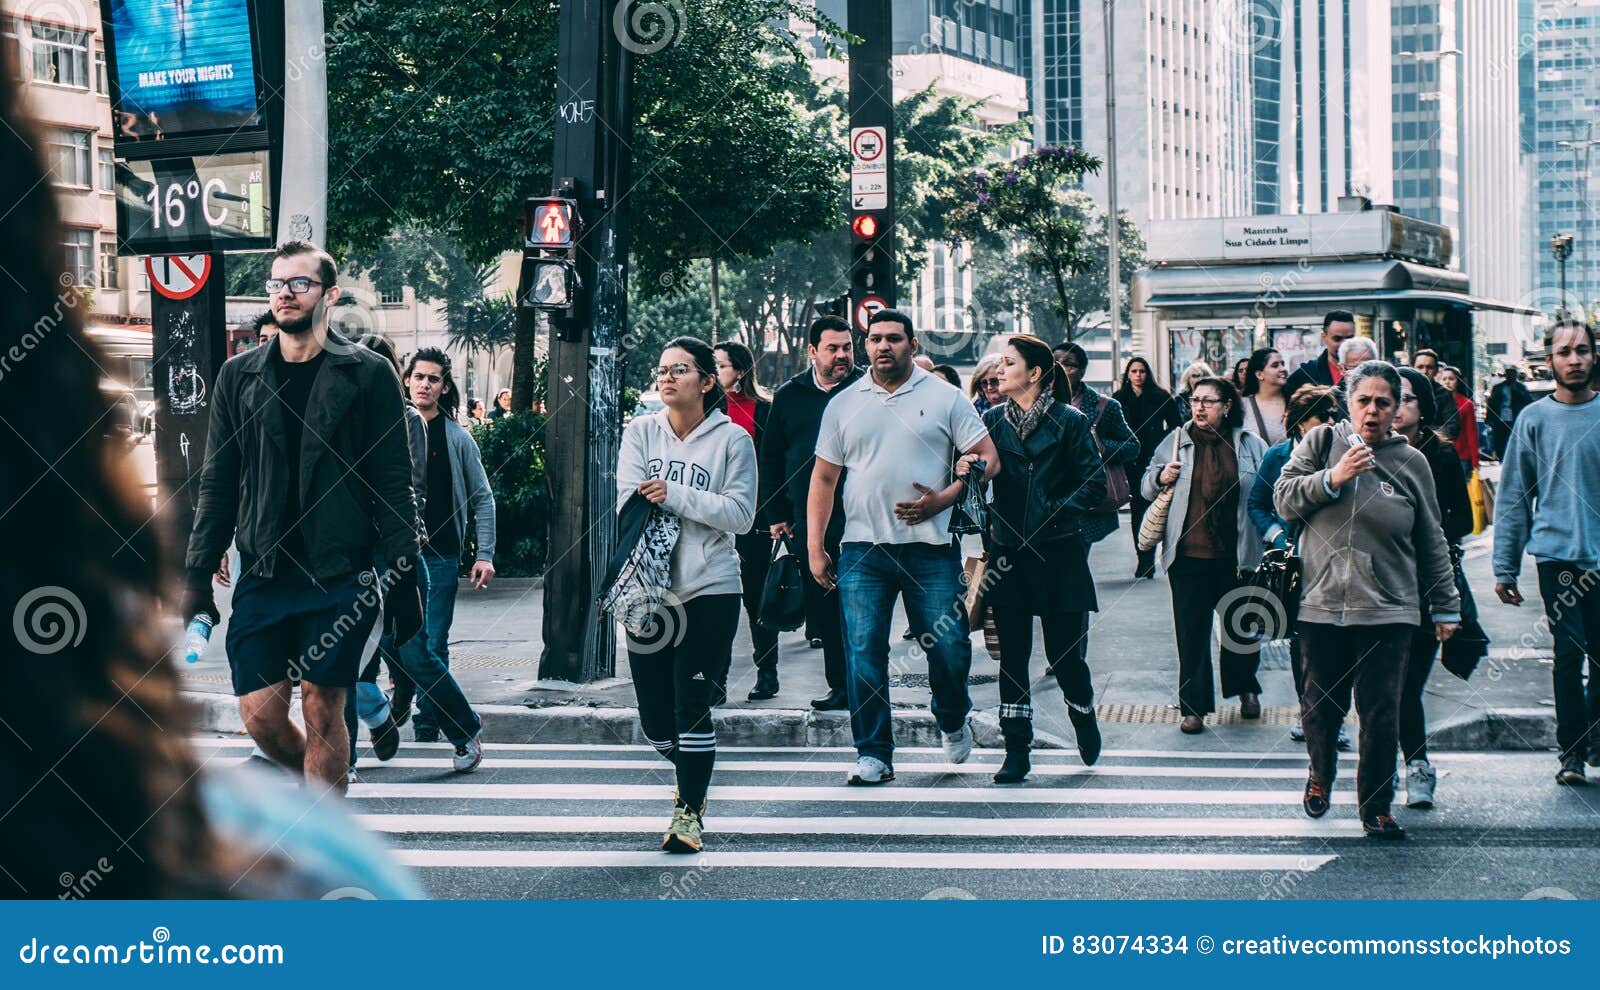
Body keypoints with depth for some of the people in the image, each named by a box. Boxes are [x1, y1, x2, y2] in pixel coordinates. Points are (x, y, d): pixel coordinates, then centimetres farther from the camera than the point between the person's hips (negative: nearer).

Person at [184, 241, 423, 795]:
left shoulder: (368, 374, 1)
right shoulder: (239, 377, 11)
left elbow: (394, 488, -1)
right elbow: (217, 486, 12)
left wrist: (402, 580, -7)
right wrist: (197, 577, 5)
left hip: (340, 576, -3)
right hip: (263, 576, 3)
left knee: (323, 711, -2)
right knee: (260, 716, 0)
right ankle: (327, 790, 27)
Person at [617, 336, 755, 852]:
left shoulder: (731, 439, -2)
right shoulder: (640, 432, 6)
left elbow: (740, 513, -10)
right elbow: (629, 501, -3)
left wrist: (673, 495, -16)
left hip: (709, 590, -3)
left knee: (691, 705, -8)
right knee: (655, 719, 7)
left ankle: (689, 810, 6)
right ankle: (693, 774, 38)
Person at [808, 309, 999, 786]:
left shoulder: (944, 398, 4)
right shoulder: (843, 405, 11)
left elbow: (987, 458, 2)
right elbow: (823, 479, 14)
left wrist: (942, 500, -11)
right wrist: (815, 546, 7)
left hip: (930, 548, -1)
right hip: (862, 549, 2)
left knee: (949, 647, 1)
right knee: (864, 653, -3)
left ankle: (953, 721, 30)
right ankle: (874, 754, 5)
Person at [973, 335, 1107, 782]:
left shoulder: (1069, 421, -3)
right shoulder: (992, 420, 7)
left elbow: (1096, 482, -5)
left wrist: (1059, 513, -14)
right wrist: (966, 469, -17)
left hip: (1058, 554, -3)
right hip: (1008, 555, 3)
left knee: (1062, 651, 3)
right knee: (1012, 653, 2)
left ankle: (1084, 716, 33)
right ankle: (1016, 751, 9)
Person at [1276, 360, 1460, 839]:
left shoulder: (1410, 462, 7)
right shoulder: (1322, 442, 5)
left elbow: (1431, 543, 12)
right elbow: (1284, 499, -1)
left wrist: (1446, 606, 13)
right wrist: (1333, 477, -14)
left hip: (1388, 609, 0)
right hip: (1322, 602, 0)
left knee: (1382, 713, -2)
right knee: (1322, 705, 9)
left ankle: (1376, 808, 10)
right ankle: (1321, 774, 37)